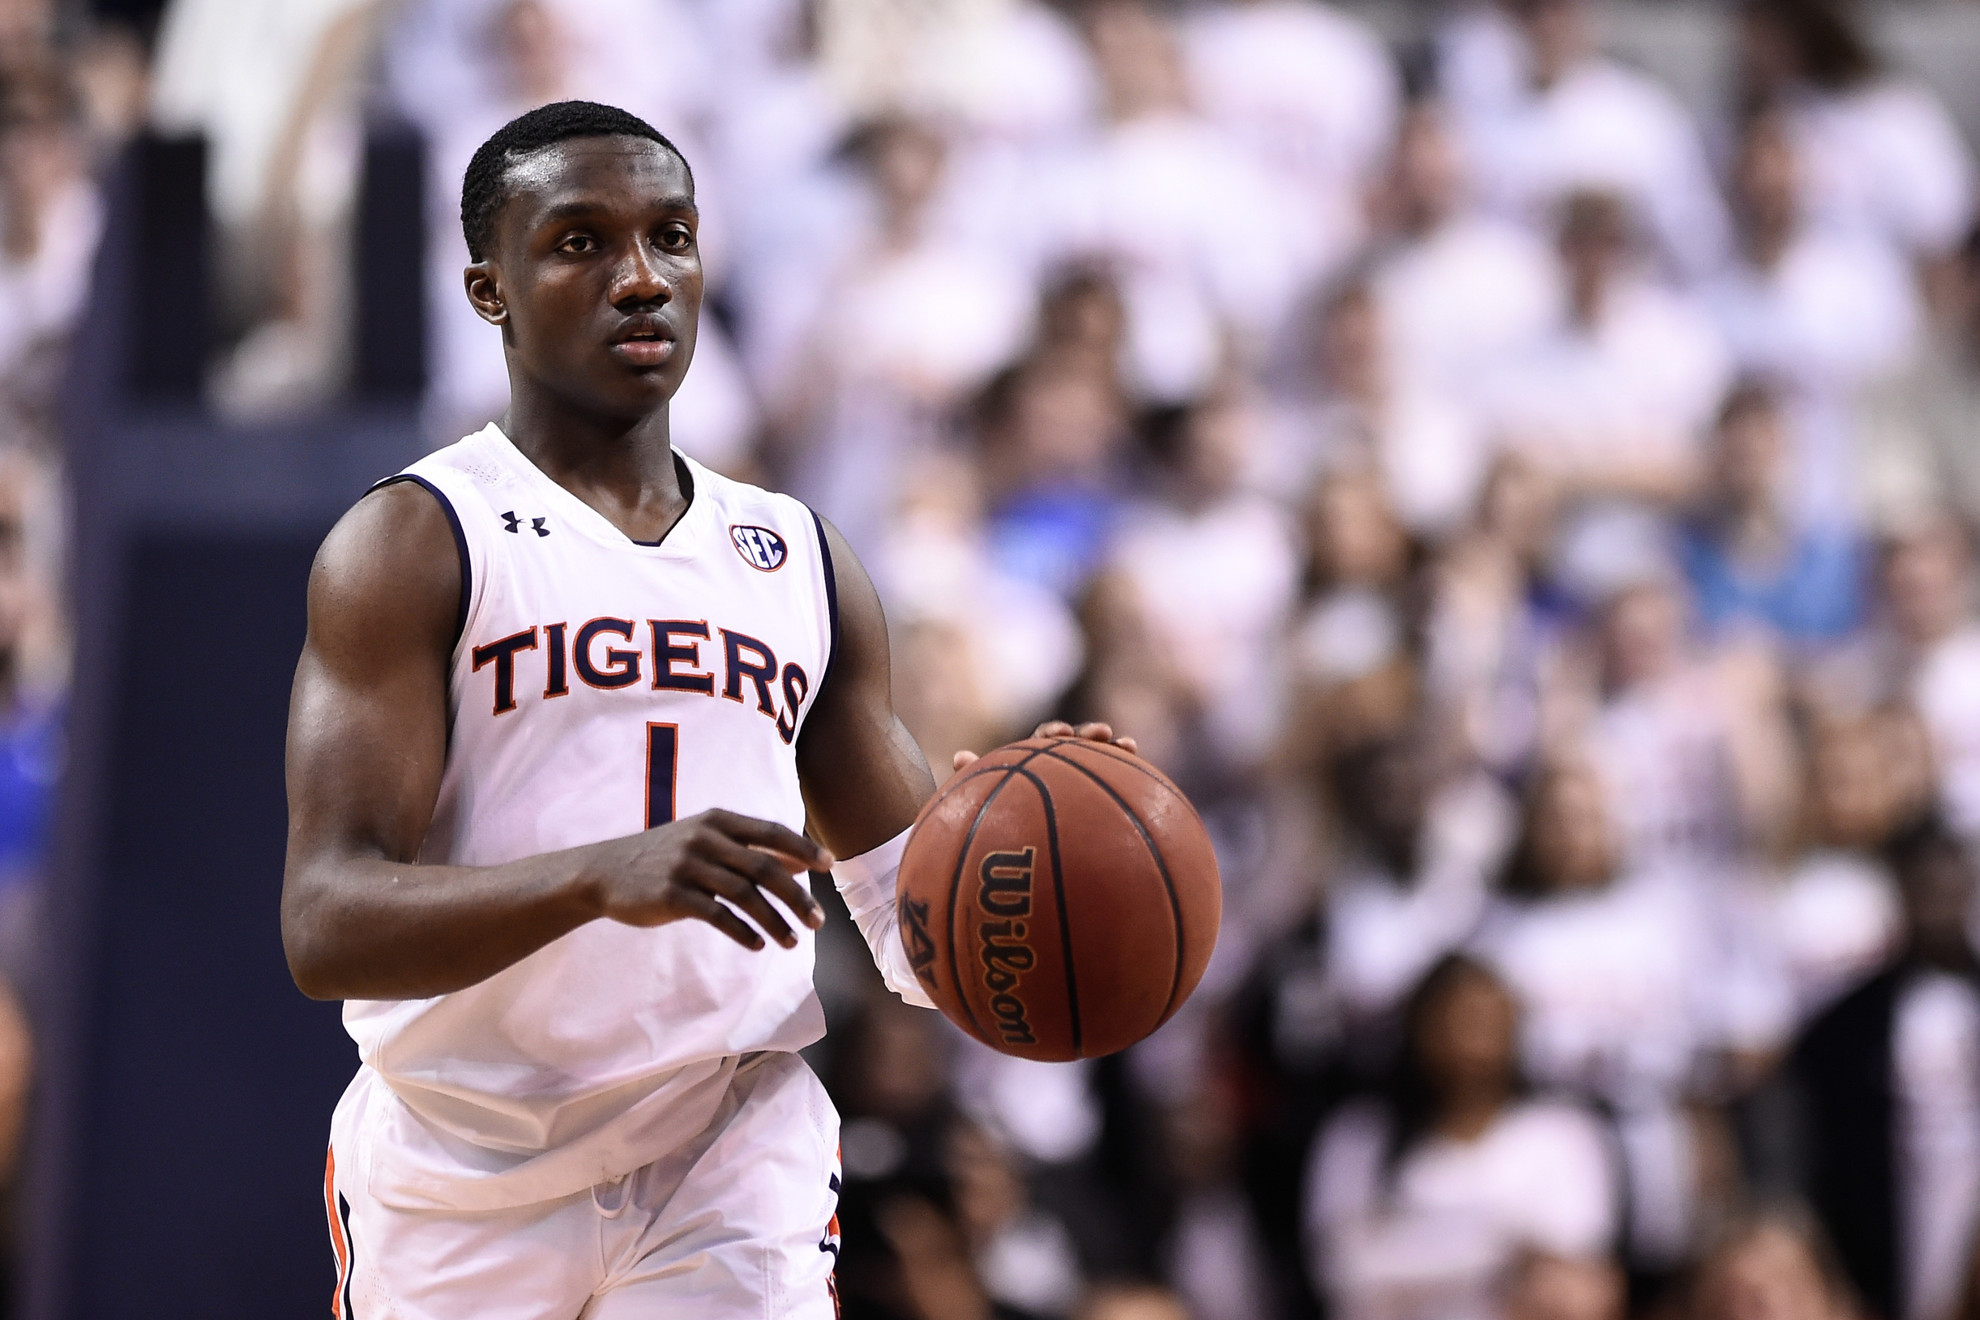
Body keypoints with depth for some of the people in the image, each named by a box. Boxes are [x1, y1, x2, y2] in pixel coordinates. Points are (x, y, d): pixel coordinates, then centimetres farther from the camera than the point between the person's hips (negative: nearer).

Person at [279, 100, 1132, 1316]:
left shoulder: (801, 560, 14)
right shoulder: (412, 545, -3)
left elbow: (917, 916, 16)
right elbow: (327, 928, -15)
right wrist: (604, 875, -32)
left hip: (736, 1159, 3)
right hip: (469, 1172, -2)